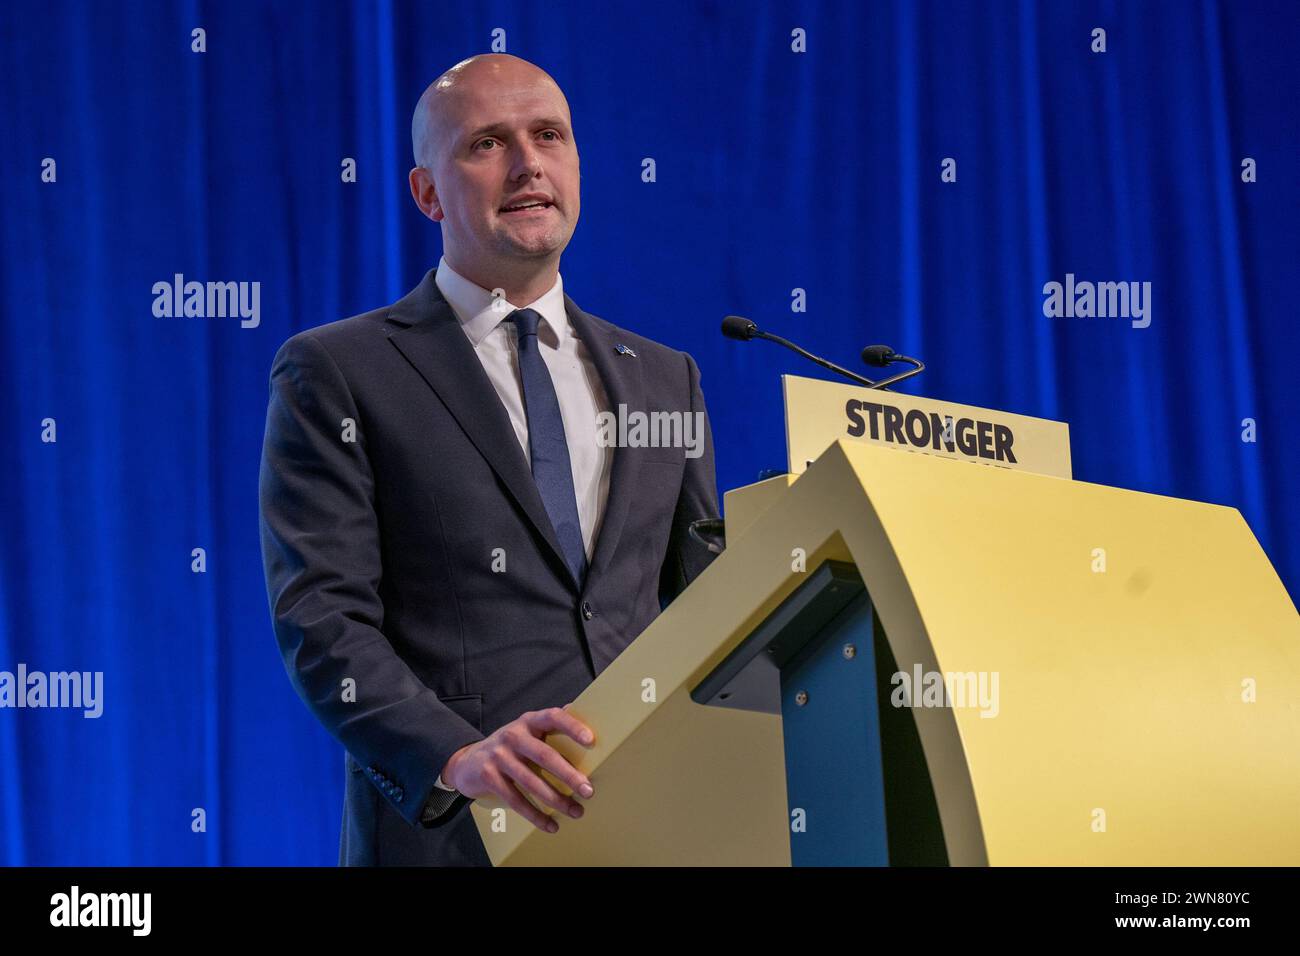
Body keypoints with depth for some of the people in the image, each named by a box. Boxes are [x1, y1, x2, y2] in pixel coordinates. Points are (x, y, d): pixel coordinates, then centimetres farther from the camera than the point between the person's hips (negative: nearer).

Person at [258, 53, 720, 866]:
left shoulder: (666, 379, 14)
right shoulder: (336, 374, 0)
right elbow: (322, 618, -9)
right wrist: (457, 758, -24)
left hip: (653, 826, 4)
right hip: (455, 832, -4)